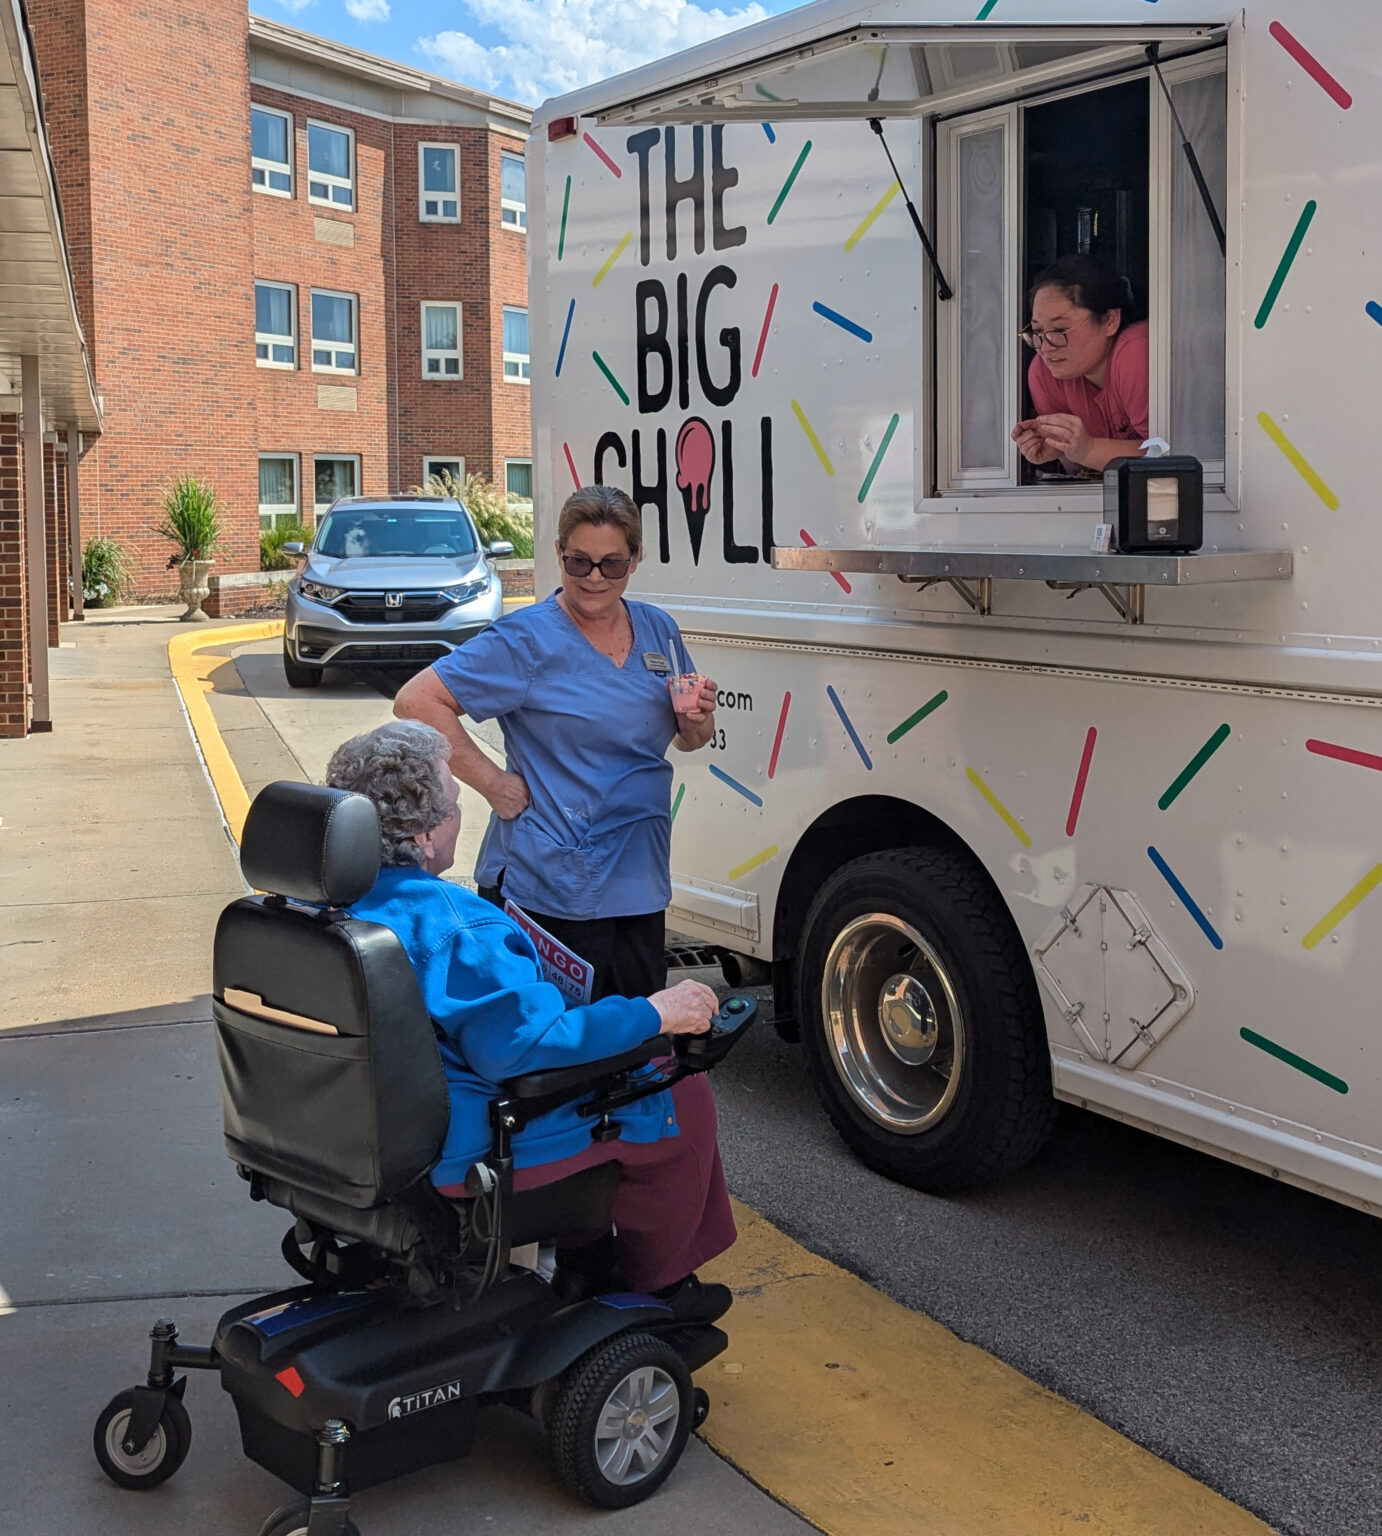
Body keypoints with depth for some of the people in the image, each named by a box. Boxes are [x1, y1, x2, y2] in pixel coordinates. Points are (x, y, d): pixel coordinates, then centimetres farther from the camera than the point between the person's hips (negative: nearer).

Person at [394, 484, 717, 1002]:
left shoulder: (658, 629, 10)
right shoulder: (526, 639, -9)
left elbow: (688, 740, 21)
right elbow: (417, 702, -13)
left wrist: (699, 718, -3)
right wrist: (492, 782, -15)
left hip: (640, 881, 6)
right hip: (551, 893, -6)